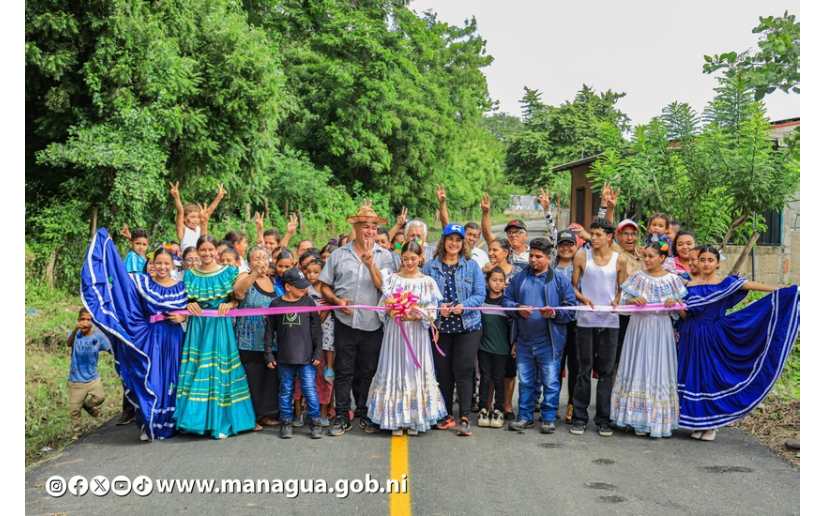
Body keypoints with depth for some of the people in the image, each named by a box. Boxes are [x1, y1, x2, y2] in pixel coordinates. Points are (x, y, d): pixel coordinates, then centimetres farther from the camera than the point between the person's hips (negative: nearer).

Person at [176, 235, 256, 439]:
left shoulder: (228, 272, 4)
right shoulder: (190, 275, 9)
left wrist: (229, 305, -14)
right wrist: (189, 306, -8)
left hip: (221, 326, -2)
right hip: (198, 327, 2)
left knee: (219, 371, -3)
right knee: (196, 370, 0)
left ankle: (220, 422, 3)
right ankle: (198, 418, 8)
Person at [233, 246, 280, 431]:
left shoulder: (274, 281, 12)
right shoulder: (245, 277, -4)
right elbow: (238, 291, -28)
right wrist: (255, 274, -43)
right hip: (250, 342, -5)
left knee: (270, 377, 9)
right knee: (252, 378, -3)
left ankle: (266, 414, 21)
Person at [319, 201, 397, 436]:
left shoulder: (384, 256, 4)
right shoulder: (339, 254, 6)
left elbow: (384, 286, -8)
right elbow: (324, 286, 8)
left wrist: (370, 262, -16)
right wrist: (337, 300, -9)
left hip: (373, 324, 0)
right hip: (345, 322, 0)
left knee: (368, 372, 9)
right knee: (343, 371, 4)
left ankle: (364, 415, 23)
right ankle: (342, 417, 13)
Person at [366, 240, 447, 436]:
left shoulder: (427, 282, 2)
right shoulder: (392, 279, 5)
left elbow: (431, 312, -2)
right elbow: (383, 305, 3)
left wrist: (414, 315, -18)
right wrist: (392, 311, -17)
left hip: (417, 333, 0)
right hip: (395, 332, 1)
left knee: (416, 372, 3)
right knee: (395, 371, 2)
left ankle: (415, 420, 11)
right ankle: (396, 420, 9)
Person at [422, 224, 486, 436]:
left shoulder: (472, 266, 5)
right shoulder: (430, 266, 5)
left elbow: (480, 294, 0)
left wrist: (464, 306, -16)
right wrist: (437, 308, -15)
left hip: (467, 326, -1)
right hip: (440, 326, 1)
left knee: (464, 371, -6)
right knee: (442, 371, 6)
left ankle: (464, 418, -2)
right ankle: (446, 415, 19)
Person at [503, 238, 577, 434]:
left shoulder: (560, 280, 1)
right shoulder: (520, 278, 10)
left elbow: (571, 307, -1)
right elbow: (506, 299, 12)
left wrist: (554, 313, -17)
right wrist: (517, 308, -7)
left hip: (549, 341, -3)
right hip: (524, 340, 3)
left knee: (550, 381, 1)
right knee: (525, 381, 11)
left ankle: (548, 418, 13)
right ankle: (525, 417, 20)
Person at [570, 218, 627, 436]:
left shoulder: (619, 260, 3)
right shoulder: (582, 256, 2)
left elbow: (622, 289, 10)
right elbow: (573, 286, 5)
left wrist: (616, 301, -10)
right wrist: (582, 297, -14)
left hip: (609, 320, 1)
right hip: (585, 319, -1)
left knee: (606, 371, 5)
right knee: (584, 369, 4)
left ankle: (603, 419, 14)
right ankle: (579, 417, 13)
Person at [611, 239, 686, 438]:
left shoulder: (672, 279, 1)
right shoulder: (638, 277, 4)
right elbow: (624, 301, 6)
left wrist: (674, 303, -16)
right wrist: (634, 300, -14)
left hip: (661, 330, -1)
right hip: (639, 327, 1)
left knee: (659, 371, 1)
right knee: (638, 370, 1)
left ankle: (659, 420, 9)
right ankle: (640, 420, 8)